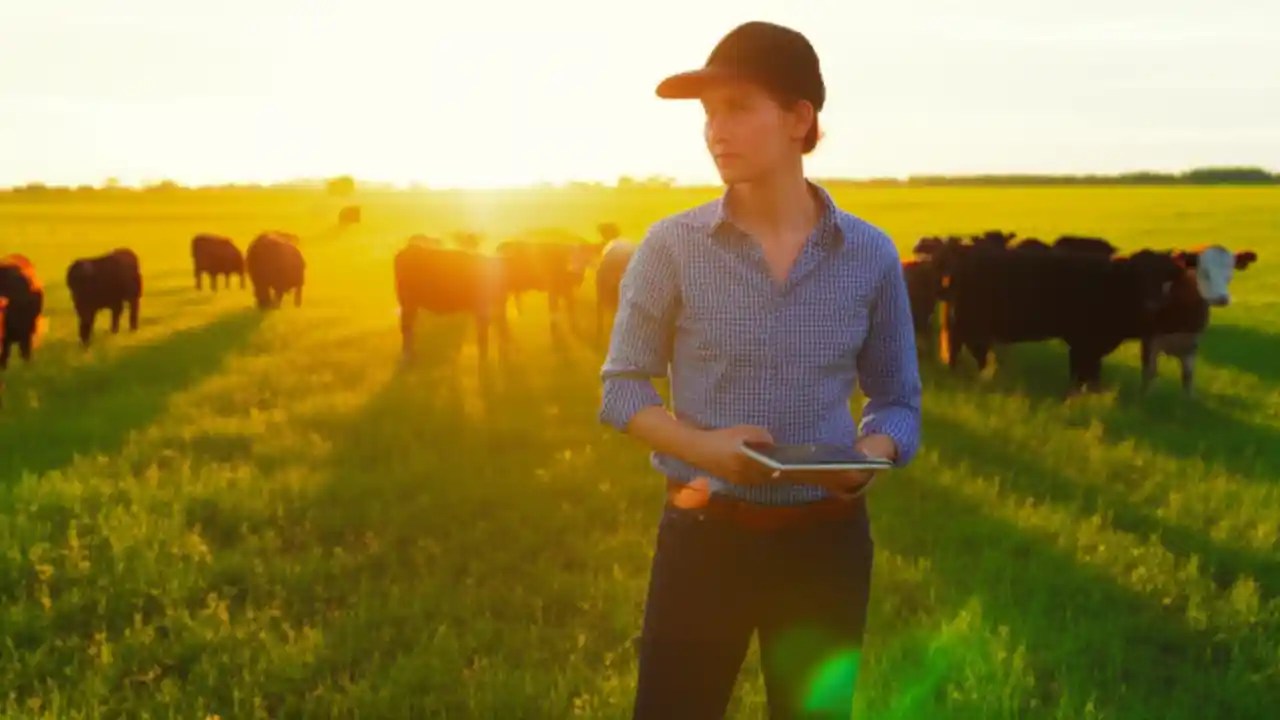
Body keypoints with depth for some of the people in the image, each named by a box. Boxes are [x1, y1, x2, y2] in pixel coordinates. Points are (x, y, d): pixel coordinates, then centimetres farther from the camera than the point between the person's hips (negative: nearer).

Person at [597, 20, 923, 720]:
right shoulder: (672, 246, -6)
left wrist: (870, 452, -16)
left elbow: (898, 400, 6)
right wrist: (702, 446, -18)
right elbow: (622, 387, 0)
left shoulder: (870, 255, -3)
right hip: (702, 534, -1)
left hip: (826, 540, 1)